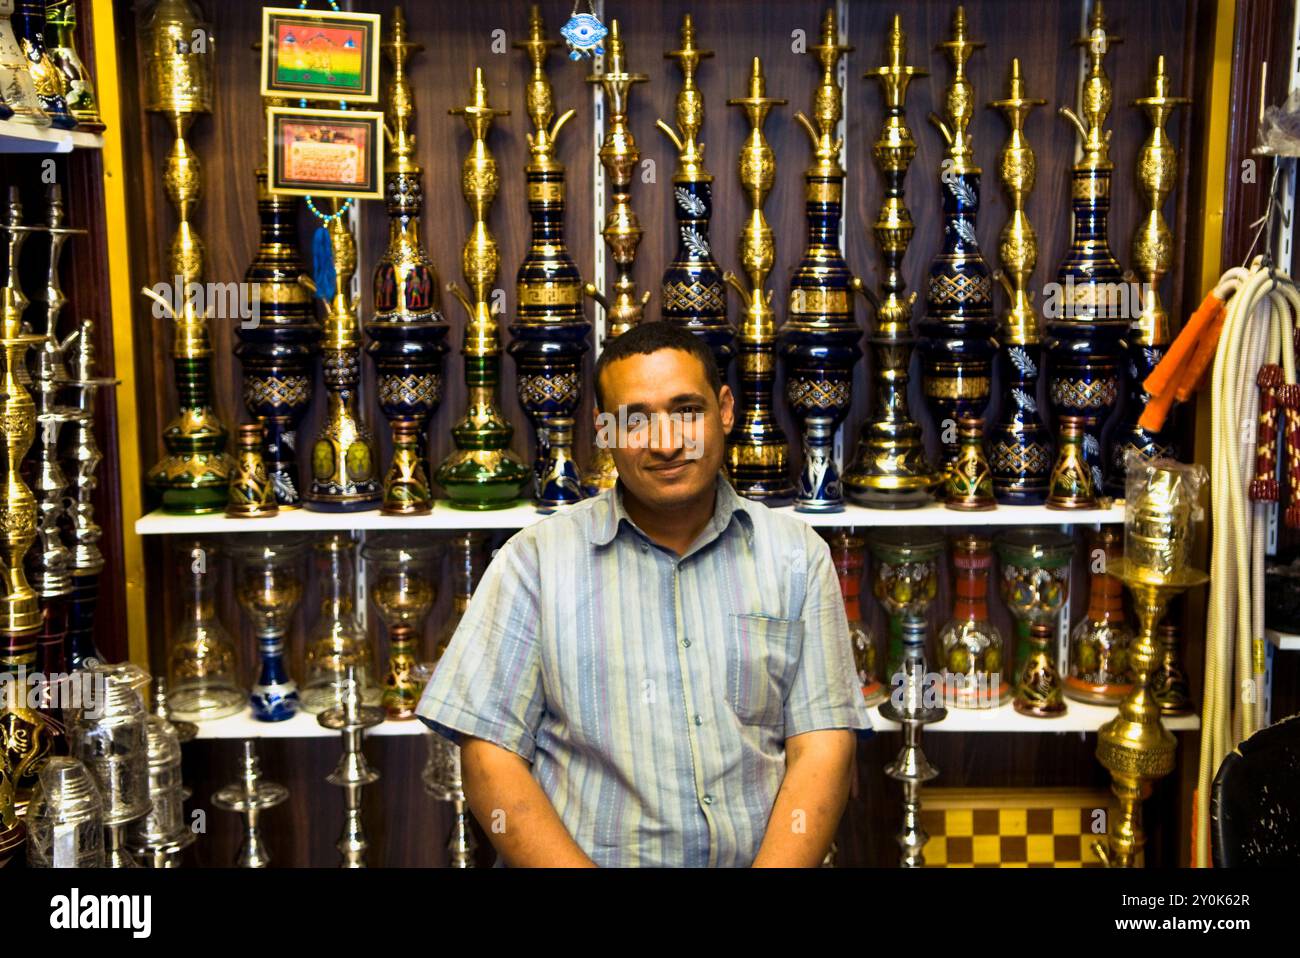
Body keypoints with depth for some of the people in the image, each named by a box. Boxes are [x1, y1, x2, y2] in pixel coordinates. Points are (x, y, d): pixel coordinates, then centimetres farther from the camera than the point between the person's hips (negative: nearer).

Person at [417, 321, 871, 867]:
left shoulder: (798, 556, 10)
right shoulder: (536, 559, 4)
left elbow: (821, 747, 4)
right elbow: (490, 758, 0)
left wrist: (777, 866, -12)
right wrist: (574, 868, -13)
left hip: (762, 859, 2)